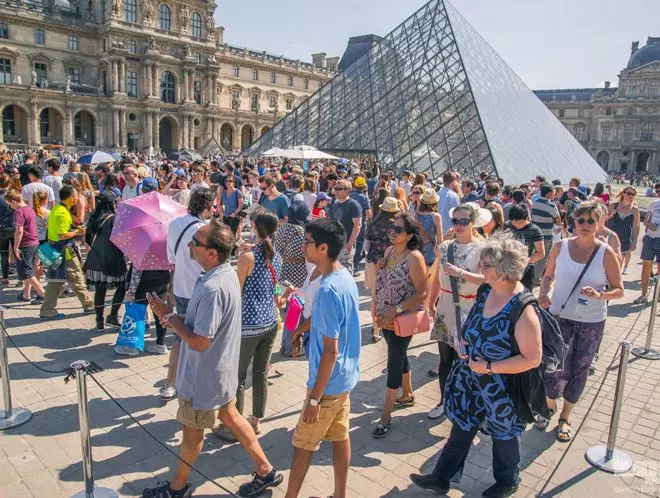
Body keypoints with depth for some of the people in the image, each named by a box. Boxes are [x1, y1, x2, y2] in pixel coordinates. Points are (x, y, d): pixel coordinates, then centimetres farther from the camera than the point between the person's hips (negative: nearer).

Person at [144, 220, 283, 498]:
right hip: (222, 368, 9)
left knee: (192, 431, 14)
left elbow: (199, 342, -29)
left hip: (203, 376, -9)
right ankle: (265, 470, 34)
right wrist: (174, 318, -6)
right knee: (229, 416, 23)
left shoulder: (212, 289, -33)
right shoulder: (228, 273, -3)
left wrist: (169, 316, -18)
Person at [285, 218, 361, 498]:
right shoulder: (345, 276, -1)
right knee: (340, 437, 20)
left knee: (303, 443, 10)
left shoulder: (329, 289, -28)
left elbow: (330, 350, -25)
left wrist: (315, 397, -19)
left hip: (329, 383, -8)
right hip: (345, 377, 8)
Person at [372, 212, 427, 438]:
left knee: (394, 363, 2)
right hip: (387, 319, 7)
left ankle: (386, 415, 14)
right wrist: (378, 310, 2)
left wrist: (396, 310, -23)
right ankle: (408, 395, 43)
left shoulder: (414, 257, -19)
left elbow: (422, 293, -19)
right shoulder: (389, 251, 3)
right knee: (399, 357, 22)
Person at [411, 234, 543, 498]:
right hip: (471, 379, 6)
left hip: (502, 386, -6)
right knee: (461, 428, 19)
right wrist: (464, 340, -8)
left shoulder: (523, 310, -30)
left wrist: (489, 367, -24)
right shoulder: (486, 291, -7)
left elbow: (532, 359, -25)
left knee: (503, 435, 20)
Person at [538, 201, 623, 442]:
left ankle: (565, 417, 33)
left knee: (578, 371, 12)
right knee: (554, 366, 2)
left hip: (591, 322, 0)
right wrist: (543, 293, -12)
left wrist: (599, 295, -24)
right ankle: (550, 405, 33)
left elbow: (619, 290, -4)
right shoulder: (560, 247, -6)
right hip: (559, 316, 0)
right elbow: (548, 276, 7)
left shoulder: (606, 253, -9)